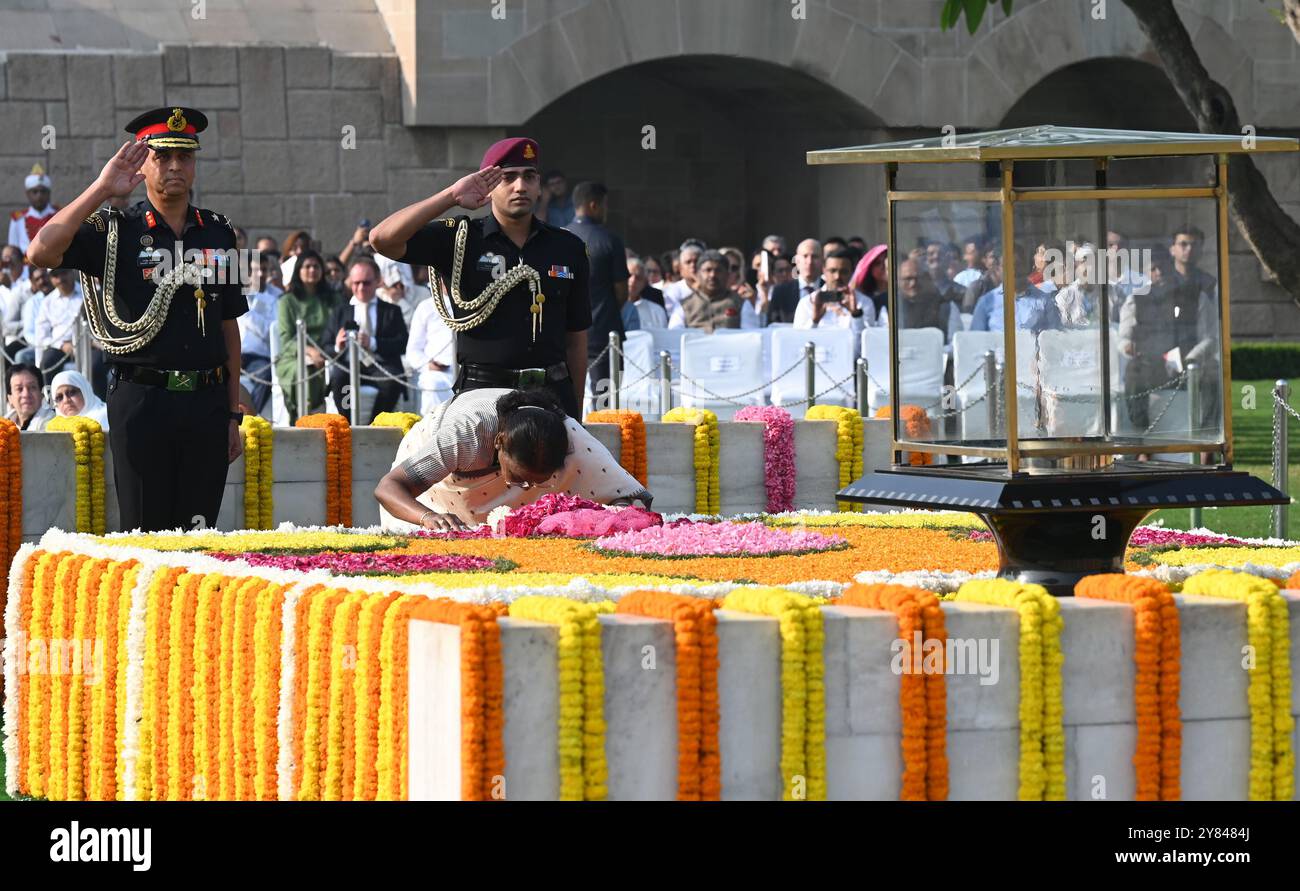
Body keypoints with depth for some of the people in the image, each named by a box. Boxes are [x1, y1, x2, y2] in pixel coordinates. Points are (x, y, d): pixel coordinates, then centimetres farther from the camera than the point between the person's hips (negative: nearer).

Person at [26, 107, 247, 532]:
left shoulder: (218, 233, 11)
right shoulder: (115, 230, 0)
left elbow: (228, 328, 14)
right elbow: (42, 252, -17)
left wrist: (233, 415, 11)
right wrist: (102, 189, -18)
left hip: (207, 402, 3)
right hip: (142, 401, -3)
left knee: (200, 531, 5)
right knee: (145, 533, 0)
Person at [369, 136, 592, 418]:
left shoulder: (567, 248, 13)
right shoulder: (461, 239, 3)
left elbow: (576, 338, 16)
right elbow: (382, 239, -10)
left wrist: (575, 414, 14)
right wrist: (451, 196, -11)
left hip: (553, 394, 3)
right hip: (482, 394, -3)